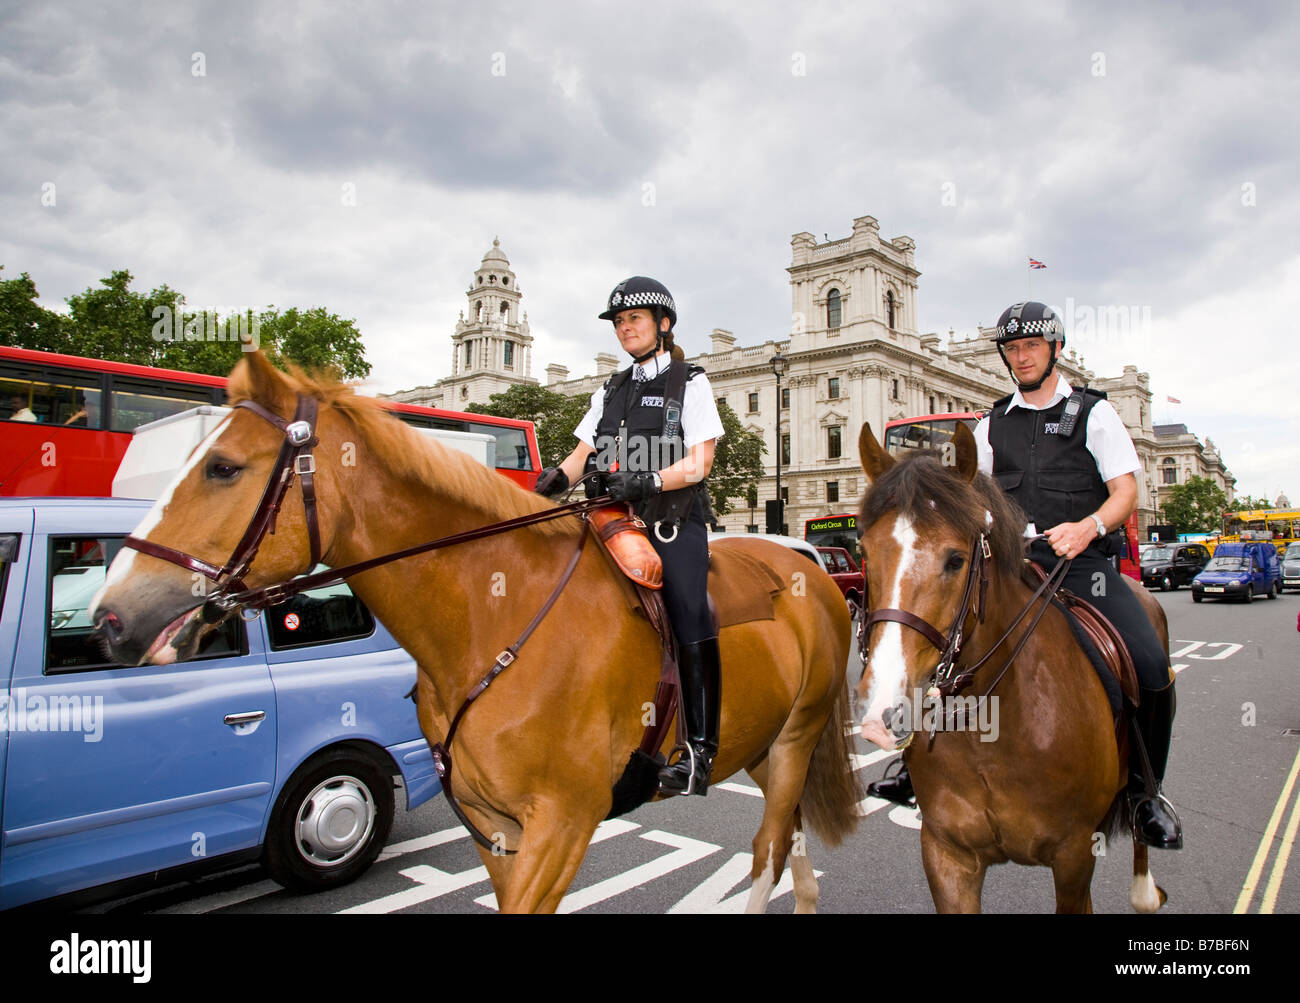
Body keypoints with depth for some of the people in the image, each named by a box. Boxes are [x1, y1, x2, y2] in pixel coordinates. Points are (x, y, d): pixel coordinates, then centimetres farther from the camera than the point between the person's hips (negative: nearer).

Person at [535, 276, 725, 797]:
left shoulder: (690, 383, 5)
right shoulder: (611, 391, 21)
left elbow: (698, 464, -6)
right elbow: (582, 453, 14)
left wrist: (648, 483, -22)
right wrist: (557, 477, -9)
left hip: (675, 522, -5)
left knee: (690, 631, -11)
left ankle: (700, 750, -5)